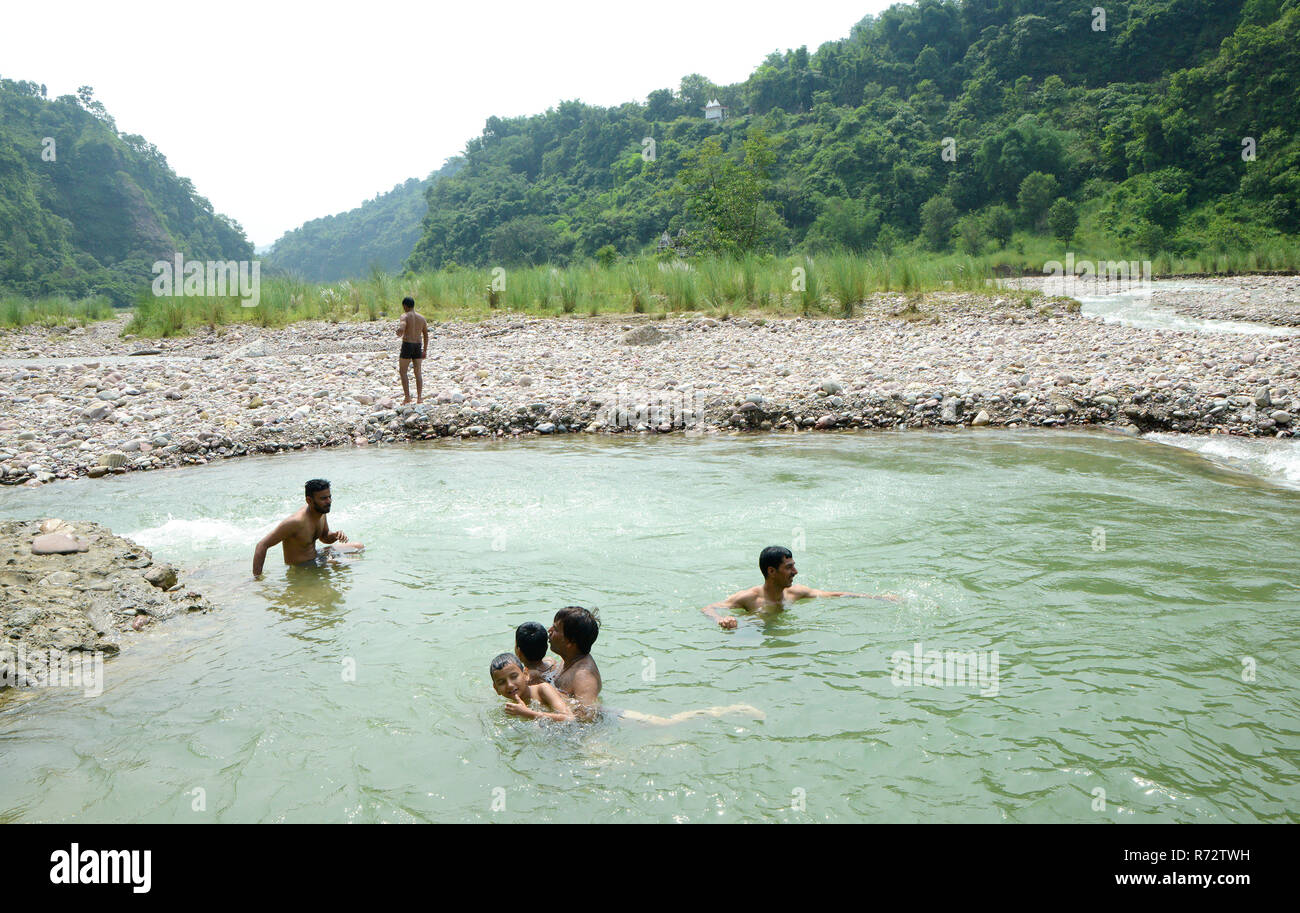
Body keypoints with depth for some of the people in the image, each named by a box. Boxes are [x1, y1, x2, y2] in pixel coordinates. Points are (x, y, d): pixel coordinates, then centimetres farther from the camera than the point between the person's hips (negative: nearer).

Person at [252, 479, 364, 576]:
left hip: (316, 556, 8)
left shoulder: (321, 511, -6)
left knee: (359, 547, 11)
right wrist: (257, 578, -32)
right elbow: (262, 546, -28)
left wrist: (336, 535, -10)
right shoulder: (296, 522, -32)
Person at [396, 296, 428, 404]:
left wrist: (399, 333, -1)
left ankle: (407, 397, -1)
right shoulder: (422, 318, 10)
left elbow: (401, 329, -24)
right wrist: (425, 350, 19)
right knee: (418, 372, 11)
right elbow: (426, 335, 13)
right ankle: (419, 397, 6)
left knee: (402, 371, 6)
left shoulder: (405, 316, -7)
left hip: (407, 345, -5)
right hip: (418, 346, 5)